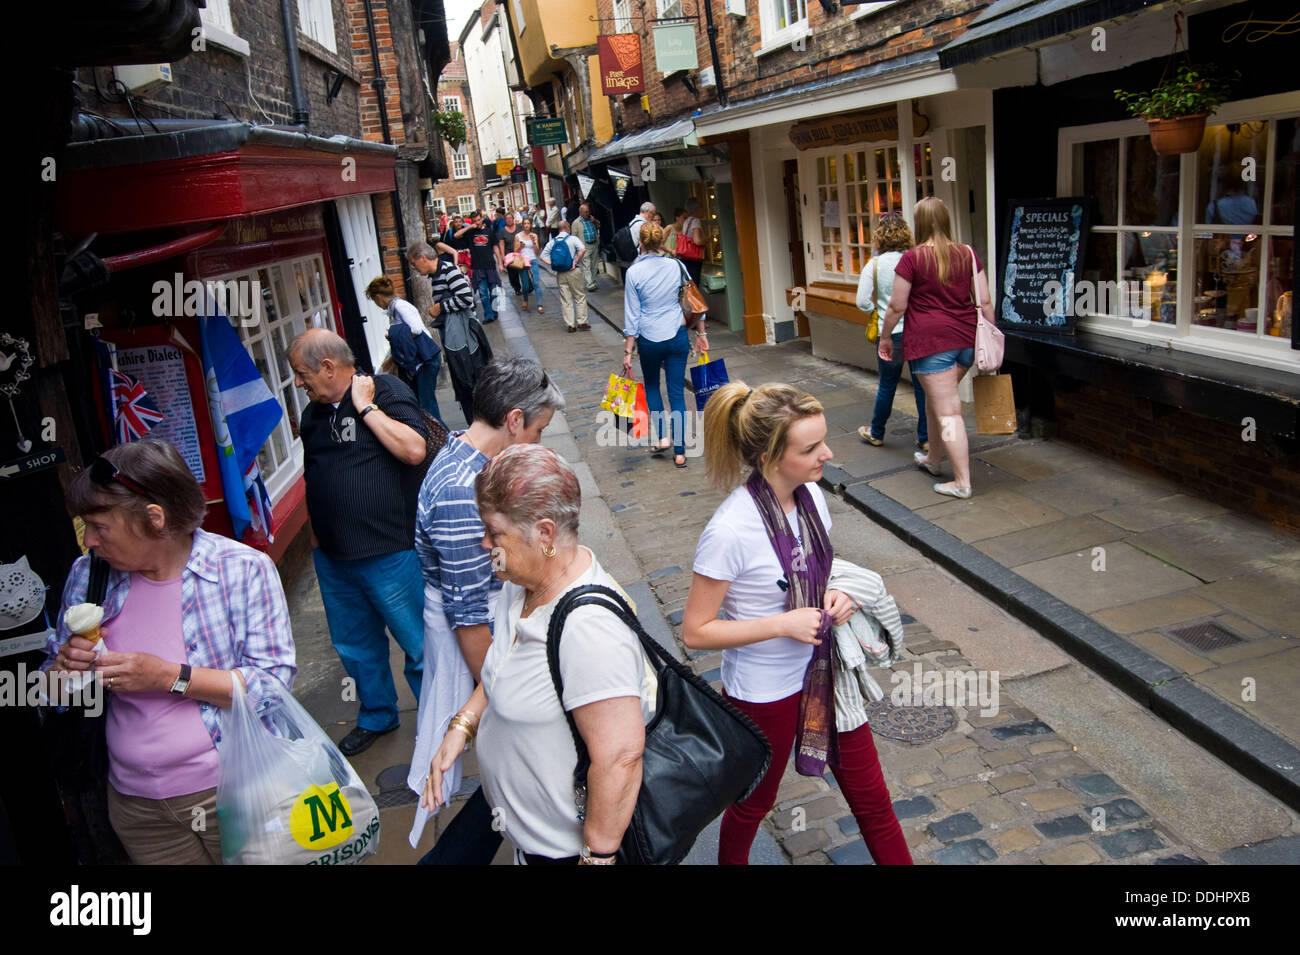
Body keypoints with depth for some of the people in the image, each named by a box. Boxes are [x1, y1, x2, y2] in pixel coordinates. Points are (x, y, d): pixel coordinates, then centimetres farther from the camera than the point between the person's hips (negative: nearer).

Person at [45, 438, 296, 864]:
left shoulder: (244, 569, -14)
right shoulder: (88, 576, 1)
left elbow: (275, 684, -16)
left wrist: (170, 677, -24)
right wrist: (66, 666, -13)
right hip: (136, 807, 4)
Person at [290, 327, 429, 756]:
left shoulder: (387, 392, -10)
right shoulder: (314, 413, 10)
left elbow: (414, 449, -26)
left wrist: (366, 407, -21)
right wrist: (318, 536, 20)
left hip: (390, 553, -7)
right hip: (332, 556, 7)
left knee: (419, 645, 2)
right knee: (355, 647, 20)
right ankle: (376, 716, 41)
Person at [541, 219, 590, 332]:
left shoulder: (552, 242, 8)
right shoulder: (572, 238, -4)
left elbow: (543, 256, 5)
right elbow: (583, 249, -19)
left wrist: (553, 265, 2)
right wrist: (576, 262, -10)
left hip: (560, 274, 3)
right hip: (573, 272, -3)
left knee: (565, 300, 6)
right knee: (580, 297, 6)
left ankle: (570, 325, 5)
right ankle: (582, 322, 3)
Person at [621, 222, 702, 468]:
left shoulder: (634, 272, -10)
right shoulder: (676, 266, -4)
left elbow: (632, 315, -8)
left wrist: (627, 351, -3)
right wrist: (701, 333, 13)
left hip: (649, 339, -1)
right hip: (677, 336, 1)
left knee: (652, 386, 24)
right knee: (677, 392, 6)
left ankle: (660, 436, 16)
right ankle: (679, 451, 6)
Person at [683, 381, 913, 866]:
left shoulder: (812, 496, -8)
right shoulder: (731, 531, -29)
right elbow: (696, 631, -21)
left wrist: (835, 595, -10)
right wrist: (783, 625, -26)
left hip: (824, 673, 5)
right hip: (764, 693, -5)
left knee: (871, 797, 17)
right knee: (754, 803, 21)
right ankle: (731, 862, 51)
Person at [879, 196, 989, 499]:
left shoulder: (912, 258, -8)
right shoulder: (968, 254, 5)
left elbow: (897, 306, -4)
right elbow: (985, 302, 6)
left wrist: (885, 337, 10)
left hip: (930, 339, -6)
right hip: (966, 338, 6)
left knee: (947, 411, -3)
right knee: (936, 398, 24)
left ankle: (962, 482, -2)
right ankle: (933, 458, 40)